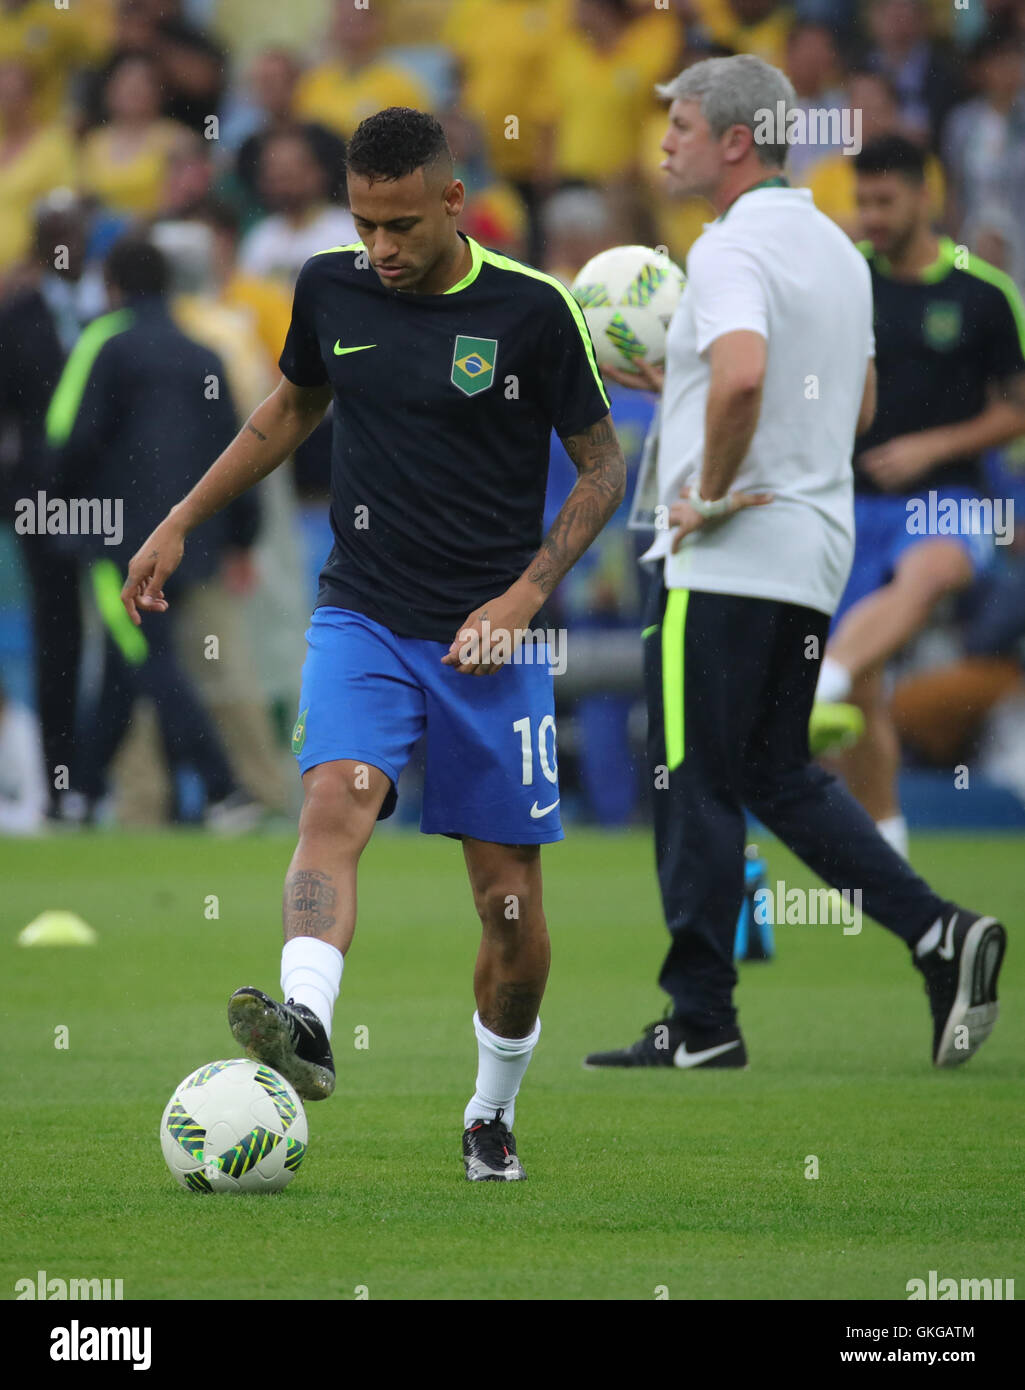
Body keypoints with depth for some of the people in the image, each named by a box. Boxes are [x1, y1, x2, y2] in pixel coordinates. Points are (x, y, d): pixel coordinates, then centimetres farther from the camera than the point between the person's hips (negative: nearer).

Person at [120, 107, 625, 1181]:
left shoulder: (530, 308, -8)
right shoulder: (331, 288, 2)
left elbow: (601, 466, 0)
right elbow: (294, 407, 22)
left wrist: (523, 598, -10)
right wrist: (183, 520, 20)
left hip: (488, 639, -1)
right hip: (362, 618, 2)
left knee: (510, 900, 2)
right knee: (334, 804, -27)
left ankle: (493, 1112, 23)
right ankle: (305, 1023, -47)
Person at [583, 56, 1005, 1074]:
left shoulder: (733, 247, -15)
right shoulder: (836, 249, 14)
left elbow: (741, 376, -34)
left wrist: (712, 493, -19)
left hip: (726, 561, -9)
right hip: (815, 550, 9)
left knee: (695, 786, -1)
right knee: (778, 777, 15)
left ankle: (701, 1021, 3)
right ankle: (937, 935, 1)